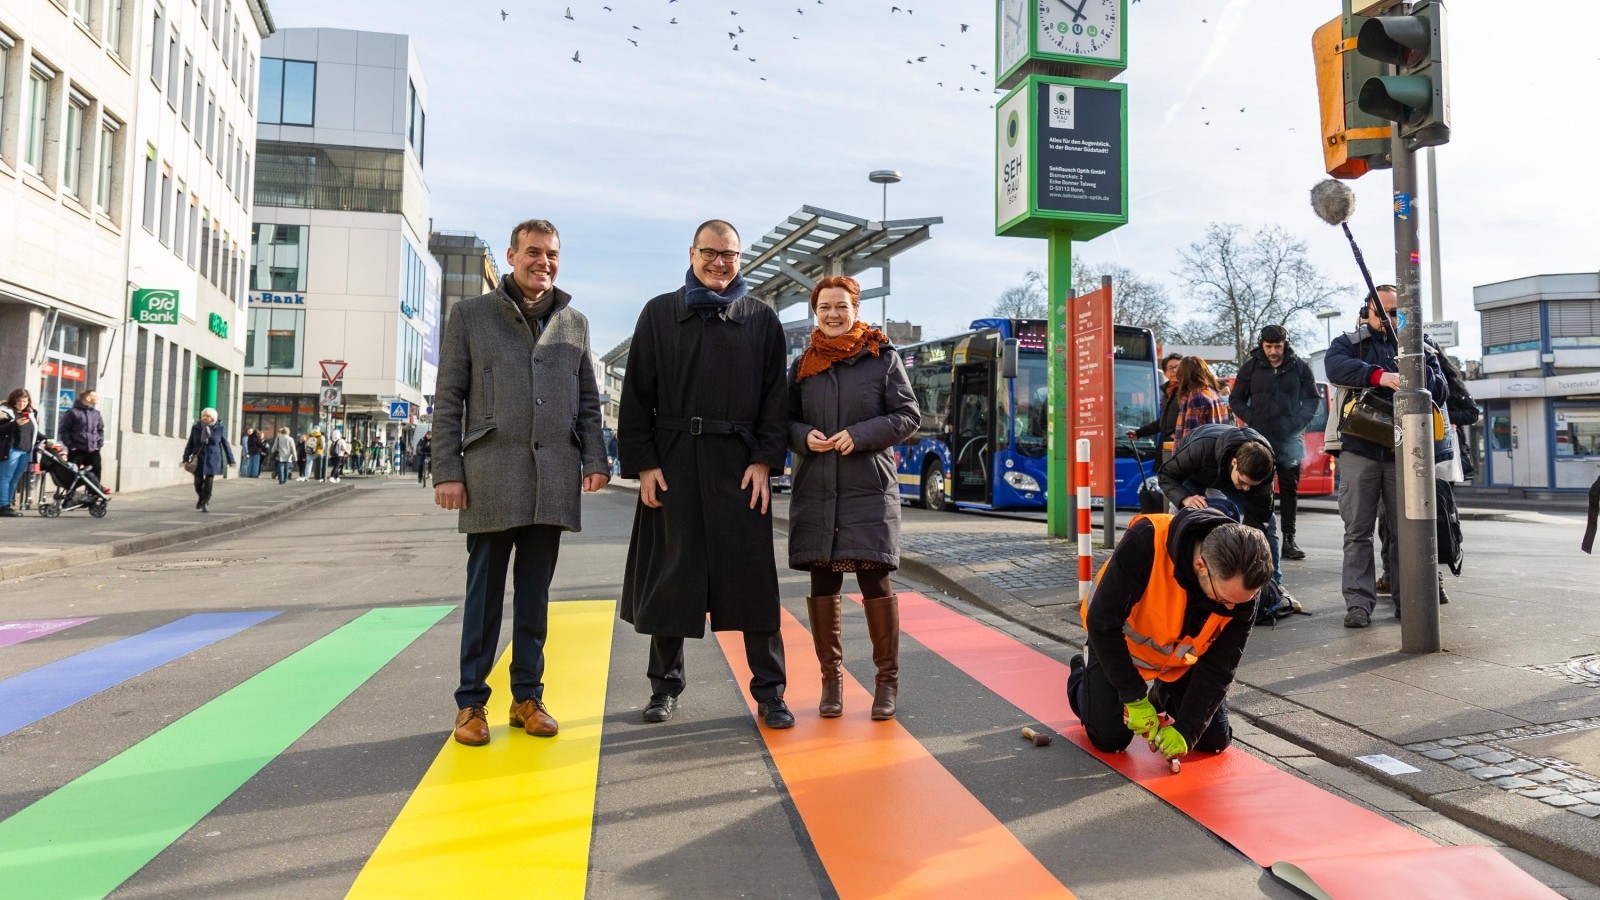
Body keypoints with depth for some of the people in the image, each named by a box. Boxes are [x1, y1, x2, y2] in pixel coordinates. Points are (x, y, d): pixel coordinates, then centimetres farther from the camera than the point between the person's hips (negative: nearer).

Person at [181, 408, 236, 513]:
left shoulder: (220, 429, -2)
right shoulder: (196, 428, 1)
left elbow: (226, 445, 3)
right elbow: (190, 444, 4)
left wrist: (230, 460, 4)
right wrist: (186, 459, -2)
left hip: (213, 460, -2)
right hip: (198, 459, 2)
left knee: (208, 482, -6)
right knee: (198, 482, 6)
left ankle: (206, 503, 3)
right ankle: (200, 498, 33)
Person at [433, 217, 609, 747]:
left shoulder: (575, 322, 14)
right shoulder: (471, 315, 6)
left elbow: (588, 401, 16)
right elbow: (448, 400, 3)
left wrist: (594, 459, 4)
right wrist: (447, 471, -4)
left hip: (554, 480, 3)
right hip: (491, 476, -2)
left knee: (534, 595, 9)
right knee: (484, 594, 4)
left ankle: (527, 696, 19)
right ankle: (471, 702, 15)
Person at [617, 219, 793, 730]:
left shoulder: (761, 320, 8)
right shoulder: (659, 314, 8)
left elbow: (775, 396, 4)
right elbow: (637, 396, 5)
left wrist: (764, 461, -6)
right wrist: (643, 464, -4)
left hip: (740, 465, 0)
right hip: (672, 463, 1)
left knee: (753, 577, 2)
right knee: (668, 576, 7)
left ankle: (769, 691, 12)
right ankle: (665, 686, 23)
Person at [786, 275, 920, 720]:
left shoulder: (883, 357, 3)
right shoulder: (802, 365, 11)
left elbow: (908, 415, 0)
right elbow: (785, 421, 14)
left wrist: (859, 435, -13)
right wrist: (804, 436, -9)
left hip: (870, 489, -3)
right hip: (815, 491, 3)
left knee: (875, 582, -3)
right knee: (822, 585, 7)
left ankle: (887, 679, 13)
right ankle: (831, 676, 22)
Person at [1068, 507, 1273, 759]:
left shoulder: (1241, 588, -26)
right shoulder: (1145, 543, -40)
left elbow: (1217, 667, -17)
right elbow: (1102, 623, -32)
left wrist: (1186, 729, -24)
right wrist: (1135, 698, -27)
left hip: (1183, 659, 4)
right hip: (1119, 643, -3)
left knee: (1215, 740, 0)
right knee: (1110, 738, -8)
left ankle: (1163, 696, 31)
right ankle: (1081, 675, 23)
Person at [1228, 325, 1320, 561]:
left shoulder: (1299, 367, 5)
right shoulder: (1251, 367, 4)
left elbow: (1313, 399, 10)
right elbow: (1235, 399, 8)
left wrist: (1299, 423, -5)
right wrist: (1251, 420, -7)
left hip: (1290, 441, 1)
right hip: (1259, 441, -1)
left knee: (1290, 490, 5)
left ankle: (1288, 540, 11)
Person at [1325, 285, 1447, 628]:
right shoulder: (1349, 343, 10)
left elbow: (1439, 391, 6)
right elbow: (1335, 366, -14)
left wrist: (1417, 370, -14)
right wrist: (1381, 376, -28)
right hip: (1359, 449, -2)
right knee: (1358, 531, -2)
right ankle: (1358, 602, -1)